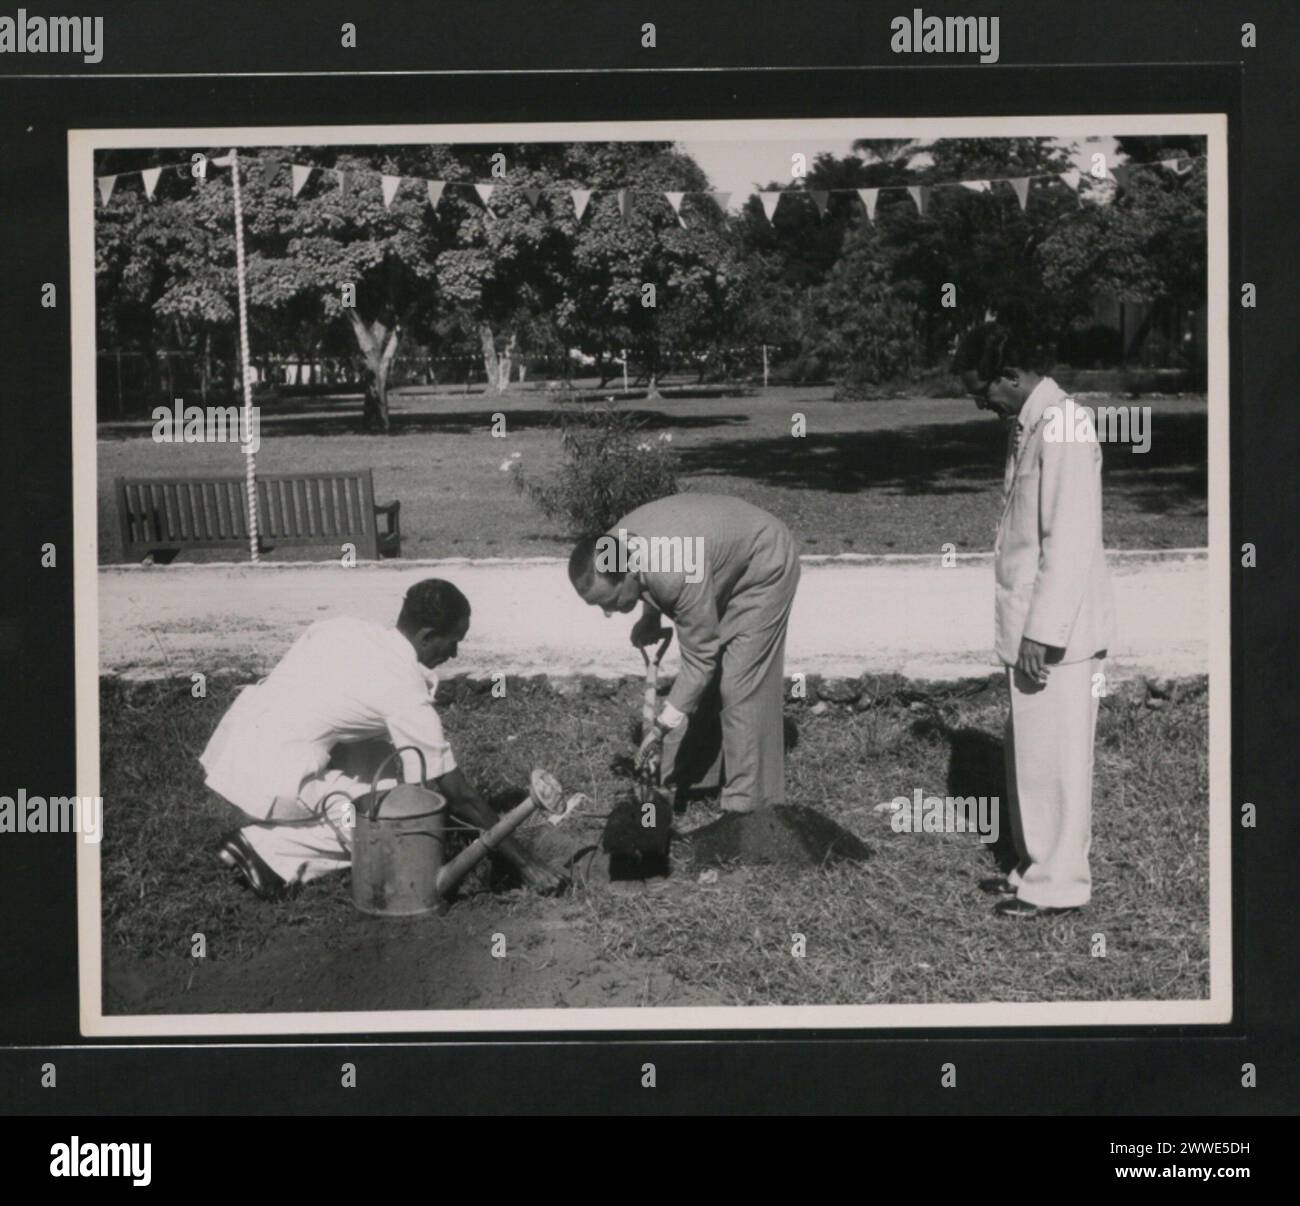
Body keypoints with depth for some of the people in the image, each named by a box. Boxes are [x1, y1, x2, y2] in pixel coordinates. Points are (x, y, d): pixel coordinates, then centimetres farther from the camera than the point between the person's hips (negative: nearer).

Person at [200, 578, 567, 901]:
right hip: (271, 776, -8)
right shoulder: (405, 692, -13)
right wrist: (524, 863, -2)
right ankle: (269, 848, -5)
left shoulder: (344, 627, 4)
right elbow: (456, 794, -10)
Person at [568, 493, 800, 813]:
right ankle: (680, 779, 19)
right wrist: (650, 616, -6)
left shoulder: (679, 572, -43)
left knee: (740, 684, -12)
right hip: (723, 565, 8)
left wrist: (662, 726, -27)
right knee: (703, 679, 10)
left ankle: (748, 803, -5)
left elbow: (700, 660, -32)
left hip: (763, 567, -8)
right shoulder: (609, 552, -19)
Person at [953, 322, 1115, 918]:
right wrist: (1023, 630, 15)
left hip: (1055, 631, -10)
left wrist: (1042, 635, -21)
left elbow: (1070, 543, -22)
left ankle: (1057, 883, 11)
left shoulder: (1063, 431, -19)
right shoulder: (1027, 426, 12)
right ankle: (1037, 866, 28)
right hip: (1030, 626, 10)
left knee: (1053, 756, 0)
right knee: (1027, 752, 17)